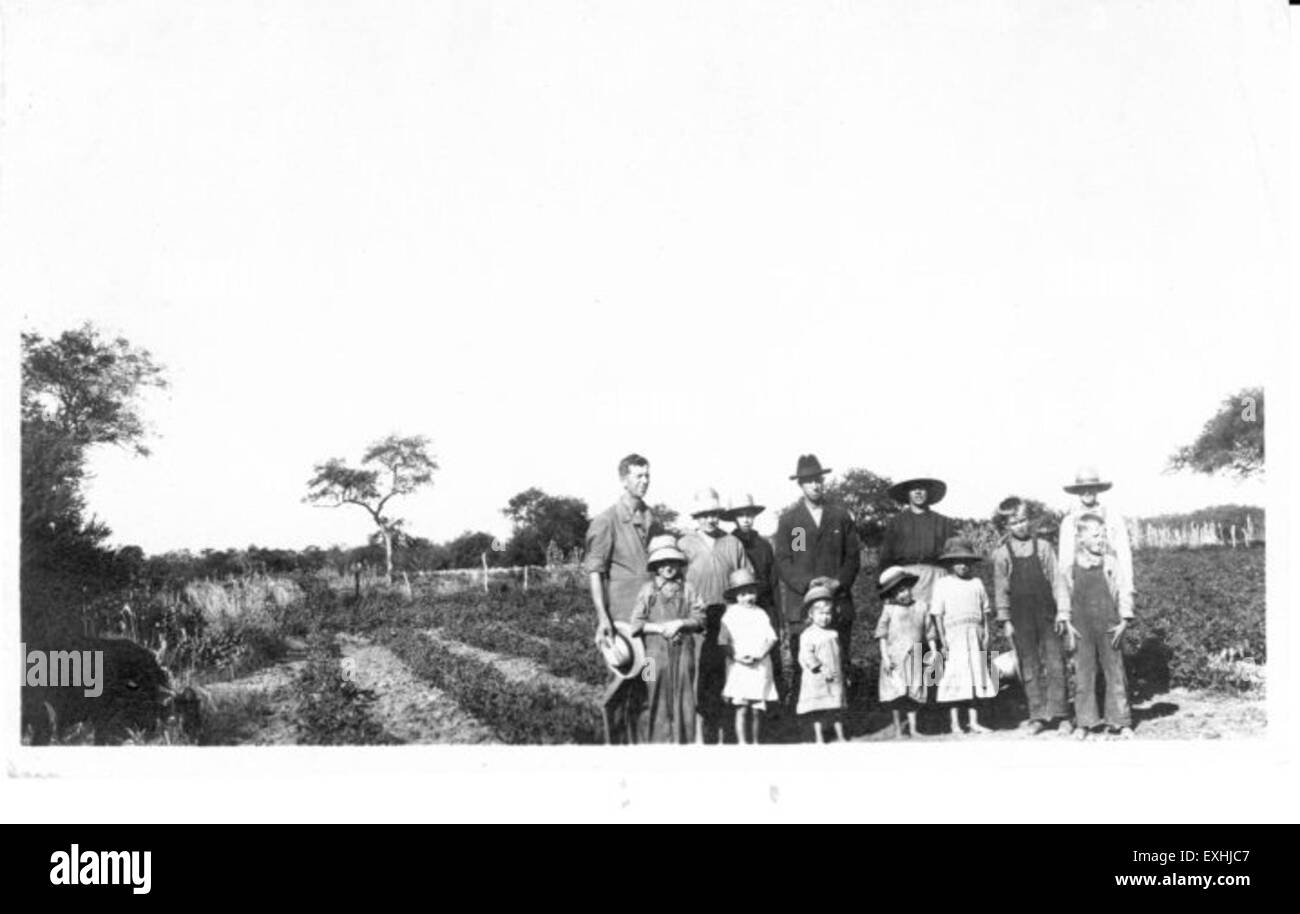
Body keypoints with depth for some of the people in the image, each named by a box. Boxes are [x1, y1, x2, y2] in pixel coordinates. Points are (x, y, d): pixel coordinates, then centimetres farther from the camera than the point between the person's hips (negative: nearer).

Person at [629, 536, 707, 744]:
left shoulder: (687, 590, 8)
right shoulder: (648, 590, 4)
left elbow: (699, 619, 3)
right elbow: (636, 623, -1)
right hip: (655, 651, -1)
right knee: (656, 699, 0)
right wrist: (660, 628, -11)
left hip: (683, 650, 2)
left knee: (683, 695, 2)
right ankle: (654, 740, 3)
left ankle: (682, 741, 7)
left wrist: (680, 623, -13)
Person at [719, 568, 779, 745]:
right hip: (738, 668, -2)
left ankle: (756, 743, 14)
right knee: (741, 709, -8)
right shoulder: (730, 615, 3)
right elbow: (724, 642, -1)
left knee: (758, 709, 3)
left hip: (760, 667, 2)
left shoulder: (761, 614, 10)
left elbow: (771, 639, 5)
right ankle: (742, 743, -5)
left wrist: (760, 654, -11)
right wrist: (737, 657, -15)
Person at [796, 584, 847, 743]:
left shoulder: (833, 634, 10)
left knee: (837, 709, 9)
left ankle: (841, 738, 18)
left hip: (835, 678, 5)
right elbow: (806, 655, -18)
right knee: (818, 712, 1)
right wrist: (821, 669, -23)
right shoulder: (808, 635, -10)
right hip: (816, 680, -5)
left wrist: (841, 673, 16)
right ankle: (819, 738, 10)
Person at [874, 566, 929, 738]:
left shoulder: (920, 607, 8)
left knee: (914, 691, 1)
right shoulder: (889, 609, 0)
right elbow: (882, 633, -1)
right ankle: (898, 728, 7)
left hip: (915, 657, 2)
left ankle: (912, 727, 6)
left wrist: (933, 653, 7)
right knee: (897, 692, -3)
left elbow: (929, 632, 12)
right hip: (896, 655, -2)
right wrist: (885, 656, -9)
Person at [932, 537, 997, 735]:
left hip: (975, 637, 4)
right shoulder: (942, 584, 1)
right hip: (954, 636, -4)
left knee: (976, 677, 4)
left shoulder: (976, 583, 12)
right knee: (955, 679, -4)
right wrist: (943, 640, -9)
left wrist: (986, 634, 4)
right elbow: (937, 614, -2)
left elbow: (985, 611, 14)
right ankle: (955, 723, 2)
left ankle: (974, 722, 8)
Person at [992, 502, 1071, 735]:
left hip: (1047, 613, 0)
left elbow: (1056, 580, 6)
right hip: (1020, 617, 0)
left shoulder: (1044, 547, 5)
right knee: (1029, 668, 3)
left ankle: (1059, 714, -1)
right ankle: (1037, 717, 8)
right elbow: (1000, 588, 5)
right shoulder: (1002, 553, 4)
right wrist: (1005, 620, 0)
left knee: (1055, 664, -5)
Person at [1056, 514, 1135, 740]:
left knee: (1115, 673, 3)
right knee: (1083, 675, 4)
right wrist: (1066, 622, 1)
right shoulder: (1070, 566, -1)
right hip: (1081, 628, 0)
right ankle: (1083, 723, 12)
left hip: (1109, 628, 0)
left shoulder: (1111, 563, -2)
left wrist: (1124, 621, -5)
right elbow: (1063, 593, 6)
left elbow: (1124, 591, 1)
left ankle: (1121, 722, 11)